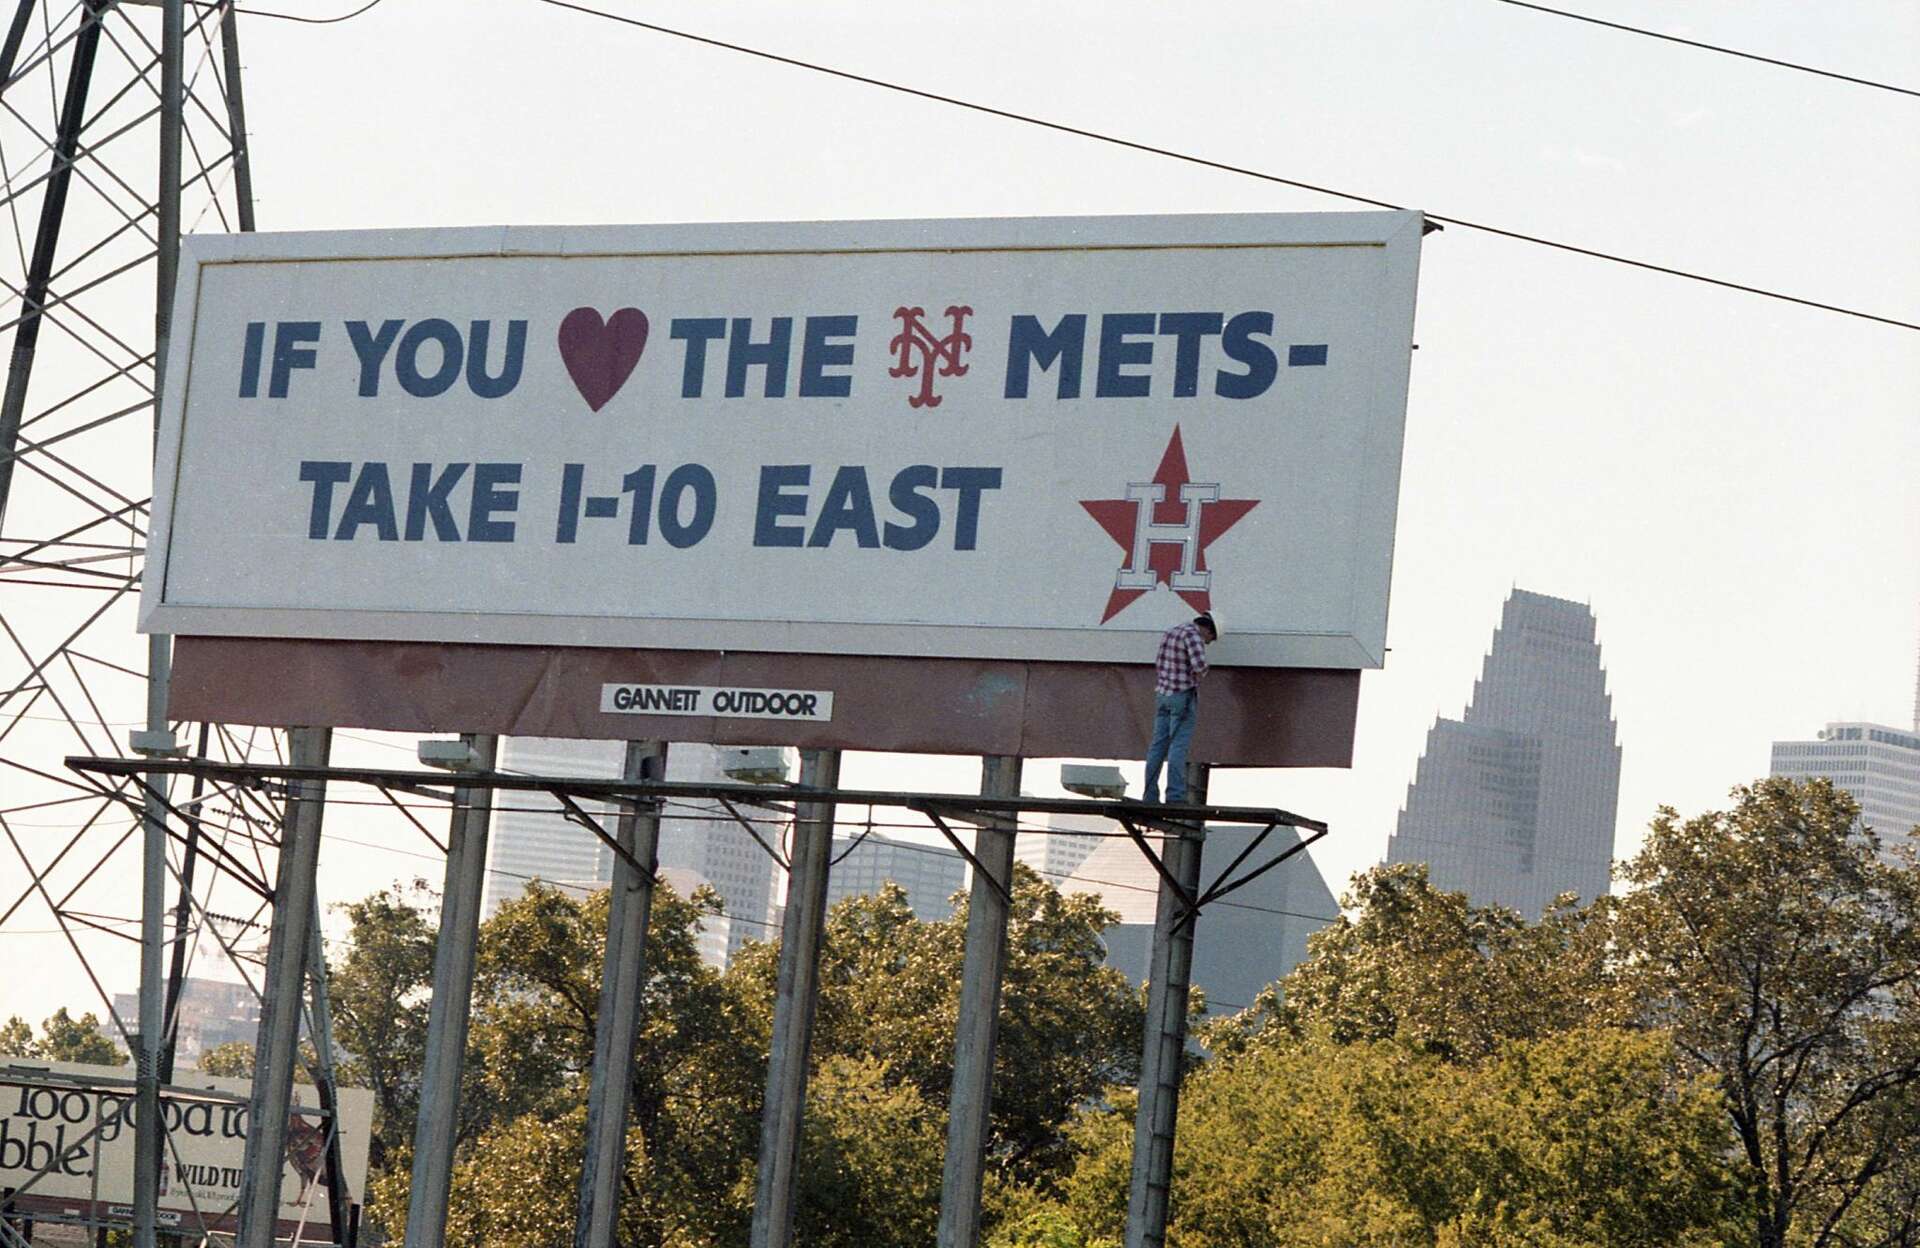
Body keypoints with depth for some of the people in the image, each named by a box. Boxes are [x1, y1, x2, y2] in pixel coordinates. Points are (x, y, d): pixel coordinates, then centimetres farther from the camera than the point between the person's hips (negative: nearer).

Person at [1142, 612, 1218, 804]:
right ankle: (1175, 797, -9)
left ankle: (1150, 796, 9)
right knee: (1178, 747, -7)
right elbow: (1200, 665, -26)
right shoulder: (1193, 635, -14)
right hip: (1183, 697, -8)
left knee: (1158, 745, 8)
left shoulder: (1169, 633, 14)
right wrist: (1198, 676, -5)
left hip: (1163, 694, 8)